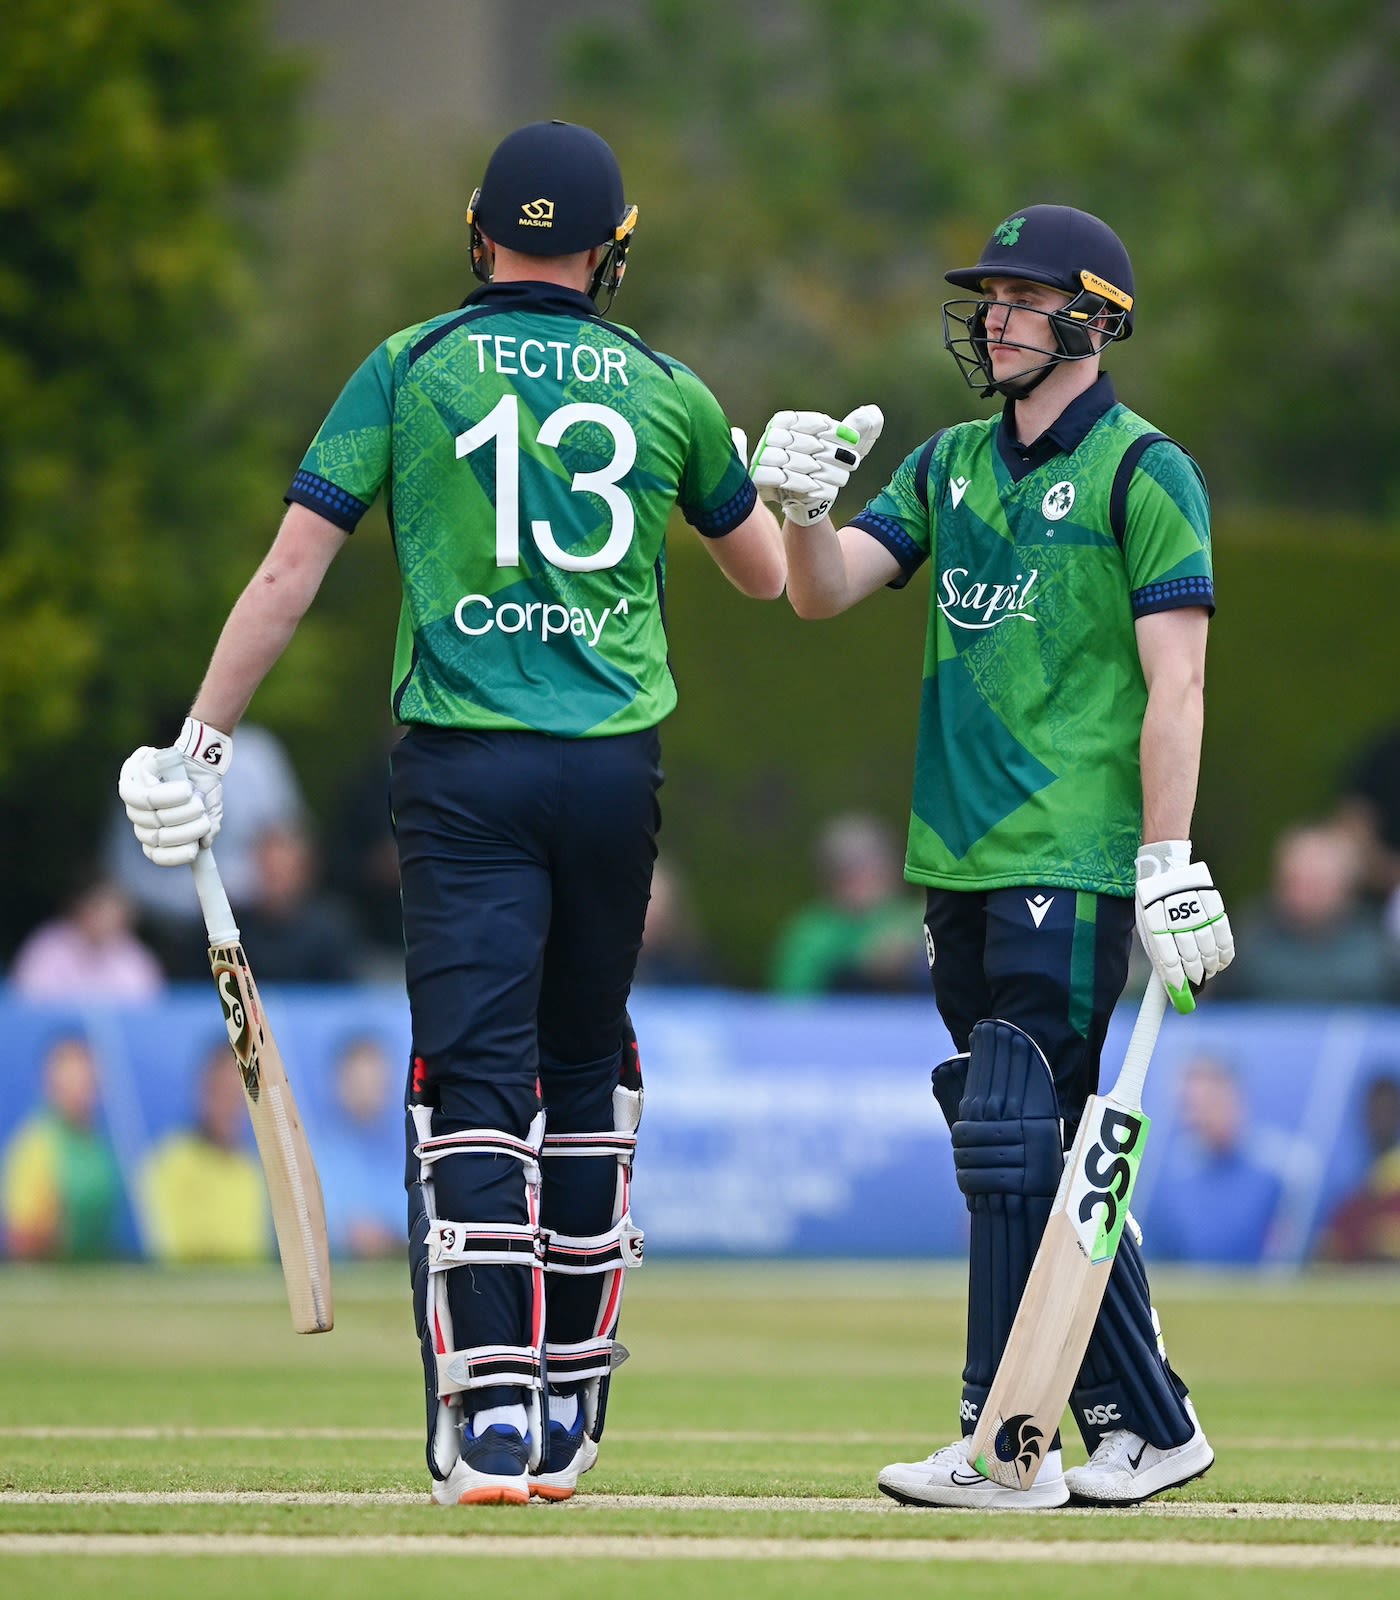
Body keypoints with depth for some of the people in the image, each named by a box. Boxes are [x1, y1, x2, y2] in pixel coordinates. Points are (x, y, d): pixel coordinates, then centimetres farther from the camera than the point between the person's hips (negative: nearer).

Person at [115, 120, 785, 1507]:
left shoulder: (409, 368, 2)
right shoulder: (665, 390, 8)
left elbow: (289, 572, -2)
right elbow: (768, 574, 23)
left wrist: (200, 743, 3)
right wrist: (747, 475, 43)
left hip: (463, 768, -2)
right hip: (617, 768, 2)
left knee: (475, 1077, -6)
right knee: (585, 1072, 16)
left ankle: (491, 1417, -19)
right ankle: (569, 1411, 22)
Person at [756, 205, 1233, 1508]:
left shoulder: (1143, 473, -4)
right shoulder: (950, 465, 16)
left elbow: (1175, 680, -10)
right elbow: (824, 592, 8)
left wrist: (1171, 863, -17)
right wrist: (802, 507, -13)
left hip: (1074, 865, -7)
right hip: (960, 863, 7)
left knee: (1013, 1137, -13)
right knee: (1045, 1154, 10)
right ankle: (1143, 1427, 17)